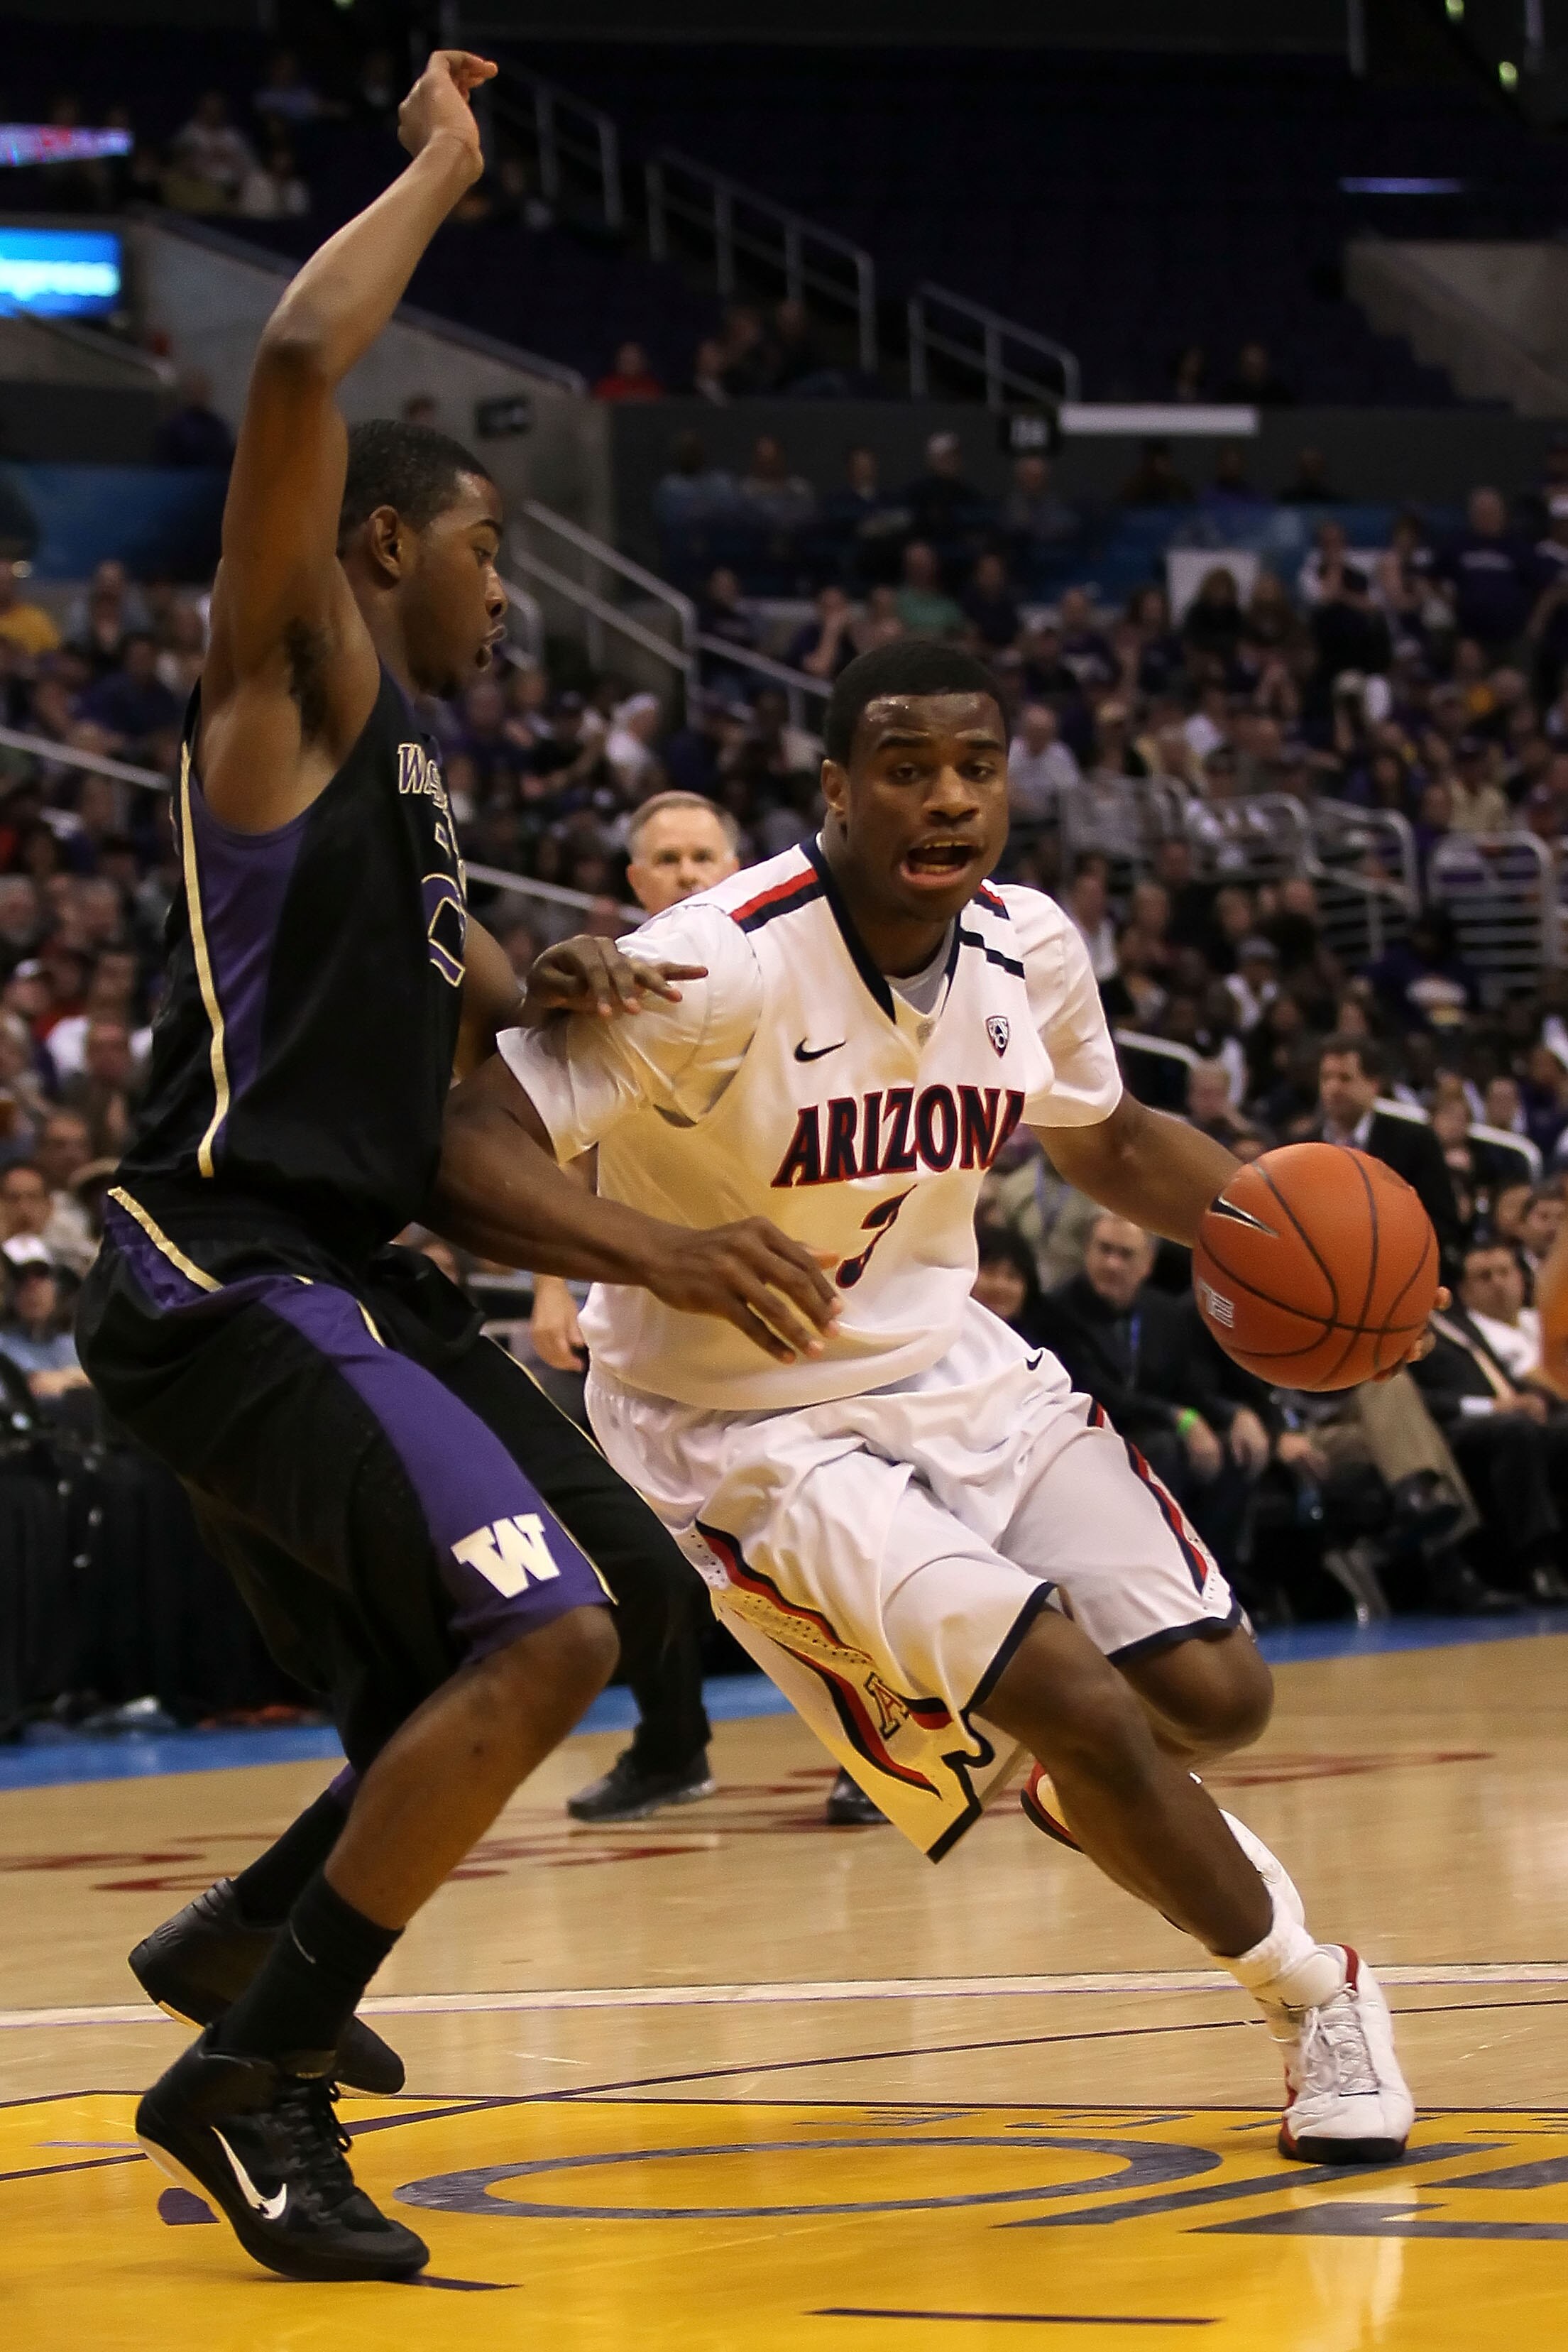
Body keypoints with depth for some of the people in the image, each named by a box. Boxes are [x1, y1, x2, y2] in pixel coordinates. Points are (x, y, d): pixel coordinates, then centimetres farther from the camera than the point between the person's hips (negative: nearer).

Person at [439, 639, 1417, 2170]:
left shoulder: (1029, 953, -4)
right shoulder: (723, 968, -26)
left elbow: (1110, 1144, 16)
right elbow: (464, 1147, -30)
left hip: (945, 1366, 7)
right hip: (750, 1427, -6)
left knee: (1211, 1694, -2)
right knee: (1090, 1716, -19)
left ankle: (1082, 1795, 37)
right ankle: (1313, 2000, 6)